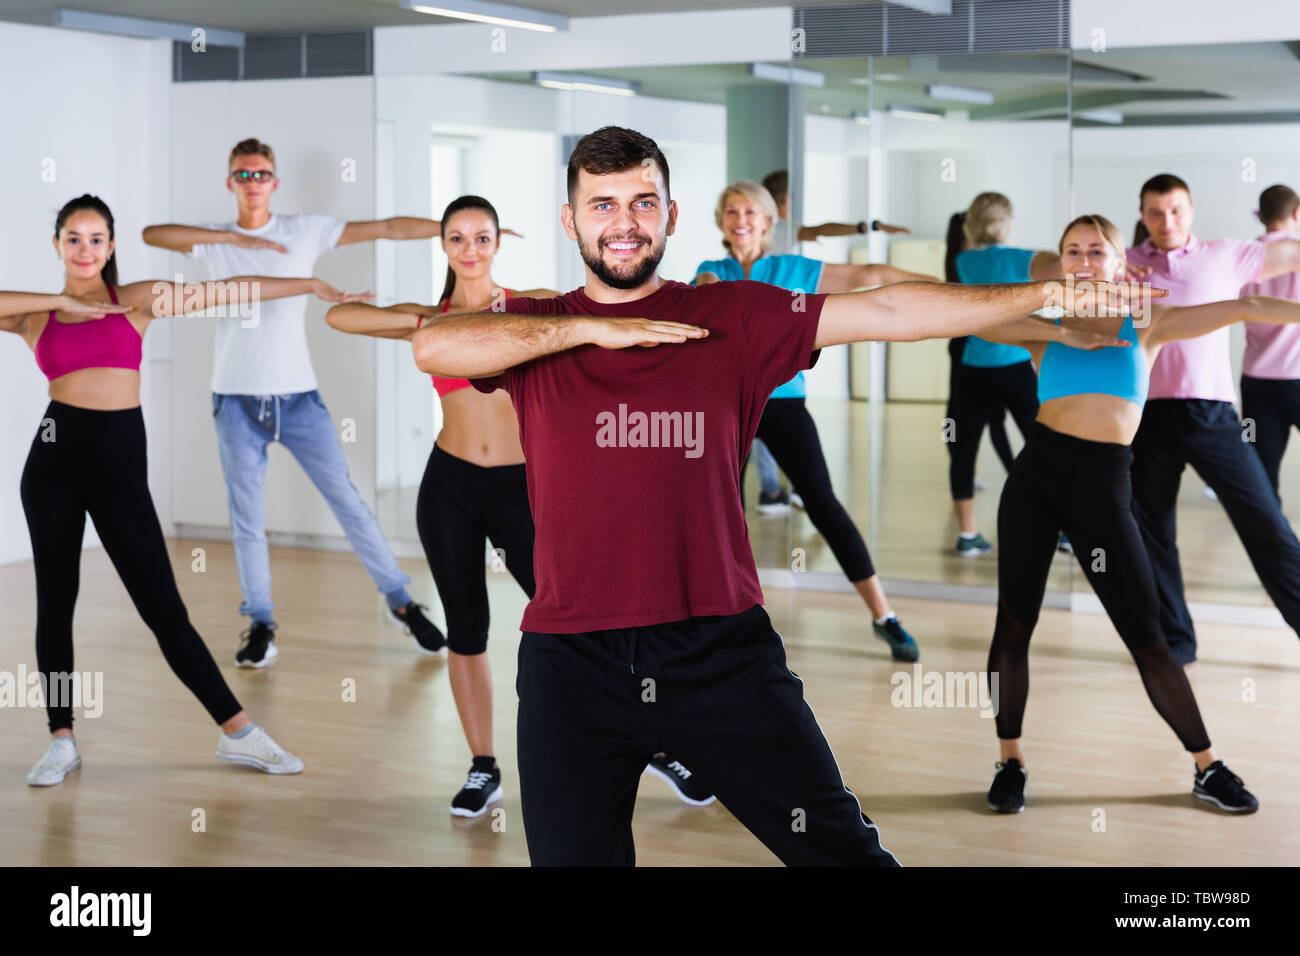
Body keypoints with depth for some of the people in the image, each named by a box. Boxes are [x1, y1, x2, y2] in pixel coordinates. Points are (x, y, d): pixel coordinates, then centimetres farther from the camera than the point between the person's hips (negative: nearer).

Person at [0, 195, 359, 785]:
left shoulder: (137, 300, 9)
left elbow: (231, 291, 7)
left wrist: (312, 286, 4)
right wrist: (61, 301, -9)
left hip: (121, 458, -1)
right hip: (56, 454, 1)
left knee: (163, 607, -2)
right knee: (55, 600, 6)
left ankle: (237, 732, 4)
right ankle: (61, 741, 17)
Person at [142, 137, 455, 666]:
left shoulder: (306, 230, 3)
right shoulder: (218, 242, 4)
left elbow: (386, 228, -1)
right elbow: (152, 234, -11)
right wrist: (235, 238, -15)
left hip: (298, 397, -1)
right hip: (237, 400, 1)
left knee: (347, 499, 1)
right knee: (246, 518, 5)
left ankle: (400, 601, 13)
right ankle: (260, 624, 17)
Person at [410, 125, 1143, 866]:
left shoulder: (735, 319, 8)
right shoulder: (533, 333, 7)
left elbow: (885, 312, 3)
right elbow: (435, 346, -13)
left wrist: (1045, 294, -2)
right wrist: (595, 329, -13)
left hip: (720, 647, 0)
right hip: (575, 664, 0)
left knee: (841, 847, 1)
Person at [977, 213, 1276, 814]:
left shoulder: (1146, 325, 10)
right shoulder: (1045, 328, 10)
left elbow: (1240, 309, 3)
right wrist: (1062, 334, -9)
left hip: (1103, 486, -1)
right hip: (1038, 473, 1)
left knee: (1147, 638, 0)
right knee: (1014, 623, 3)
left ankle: (1208, 769, 12)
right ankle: (1011, 762, 18)